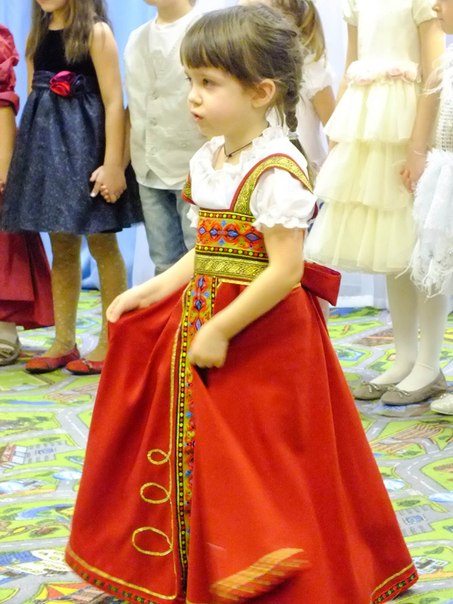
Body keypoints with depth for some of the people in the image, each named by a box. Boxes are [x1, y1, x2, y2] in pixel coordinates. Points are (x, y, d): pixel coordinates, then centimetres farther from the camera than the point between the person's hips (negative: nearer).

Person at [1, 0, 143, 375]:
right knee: (61, 246, 10)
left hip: (85, 145, -6)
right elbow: (34, 98, 14)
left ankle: (110, 342, 10)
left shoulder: (96, 32, -7)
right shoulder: (38, 35, 12)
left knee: (101, 243, 2)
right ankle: (63, 342, 17)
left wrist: (113, 164, -18)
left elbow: (114, 102, -12)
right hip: (48, 148, 6)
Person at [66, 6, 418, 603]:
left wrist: (219, 330, -19)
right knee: (195, 453, 15)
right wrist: (156, 289, 5)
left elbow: (285, 270, -22)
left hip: (264, 337, -8)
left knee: (251, 462, 2)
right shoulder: (206, 161, 8)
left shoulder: (277, 172, -19)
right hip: (199, 318, 8)